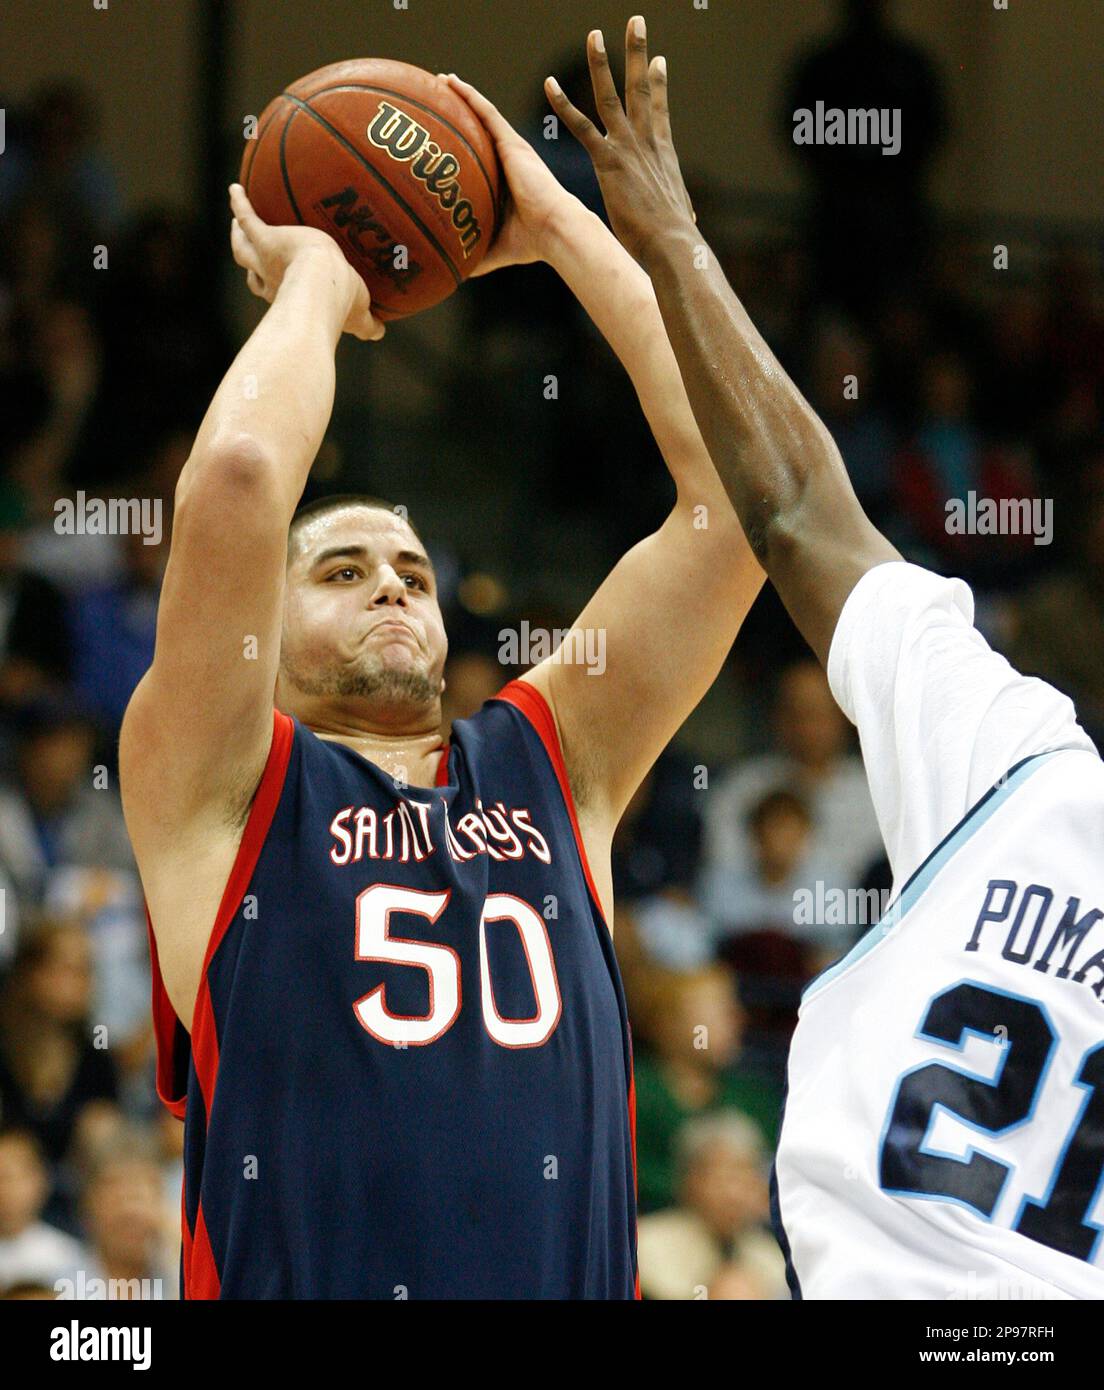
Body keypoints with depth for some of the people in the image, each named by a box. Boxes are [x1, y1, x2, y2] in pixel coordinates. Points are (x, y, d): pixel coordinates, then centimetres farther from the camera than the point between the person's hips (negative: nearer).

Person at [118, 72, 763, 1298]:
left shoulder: (553, 767, 17)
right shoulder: (221, 788, 8)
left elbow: (747, 479, 12)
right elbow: (238, 478, -7)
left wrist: (558, 227, 14)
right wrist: (315, 277, 9)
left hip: (575, 1273, 2)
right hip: (301, 1278, -2)